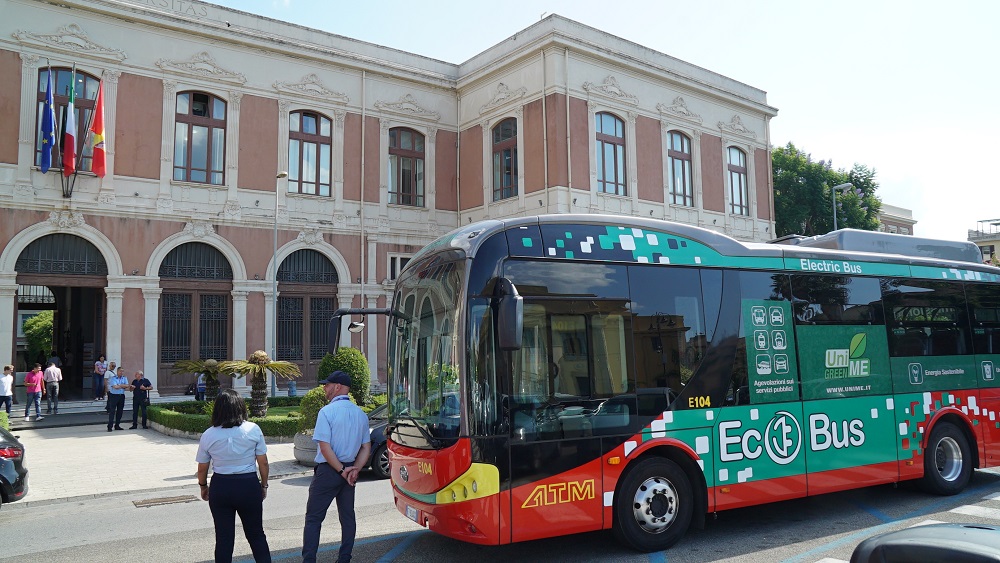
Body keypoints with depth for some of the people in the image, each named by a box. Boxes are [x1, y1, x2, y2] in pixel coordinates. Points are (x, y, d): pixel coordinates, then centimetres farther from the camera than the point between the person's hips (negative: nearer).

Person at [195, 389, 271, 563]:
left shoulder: (208, 435, -3)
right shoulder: (253, 429, -8)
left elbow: (202, 469, 6)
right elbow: (263, 462, -4)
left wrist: (203, 487, 25)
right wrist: (264, 485, 11)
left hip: (220, 487, 1)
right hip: (249, 485, -1)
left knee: (224, 537, 11)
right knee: (256, 534, 15)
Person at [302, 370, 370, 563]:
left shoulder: (327, 412, -13)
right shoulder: (360, 414, 6)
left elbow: (325, 447, -18)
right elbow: (366, 447, 6)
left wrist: (341, 470, -13)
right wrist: (355, 469, -4)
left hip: (327, 470, -6)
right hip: (349, 470, 6)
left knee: (313, 518, 3)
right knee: (347, 516, 13)